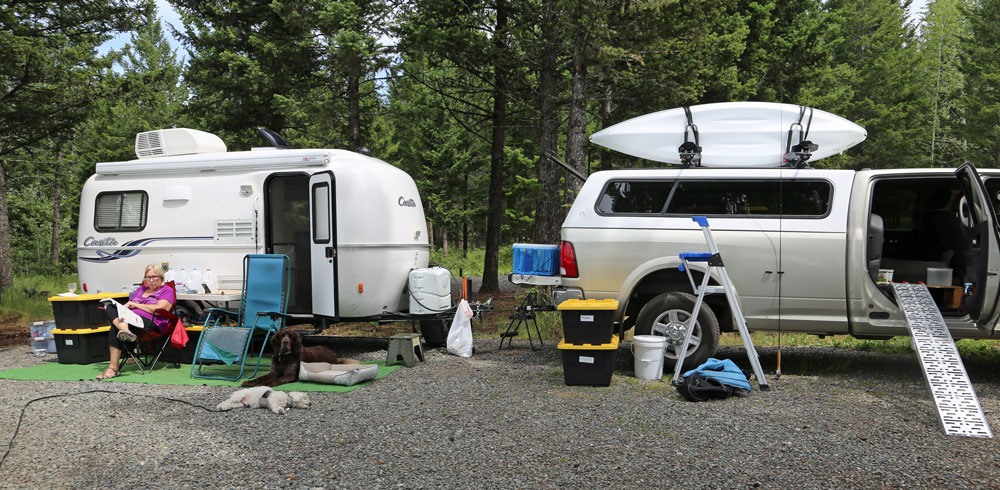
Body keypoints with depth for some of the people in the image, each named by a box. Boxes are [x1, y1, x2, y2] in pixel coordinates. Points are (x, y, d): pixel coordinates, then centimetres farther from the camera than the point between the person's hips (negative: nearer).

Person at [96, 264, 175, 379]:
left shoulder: (167, 290, 10)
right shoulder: (140, 290, 34)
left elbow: (159, 309, -7)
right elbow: (128, 306, 27)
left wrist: (135, 305, 0)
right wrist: (124, 306, -1)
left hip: (152, 324, -7)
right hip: (129, 318, 7)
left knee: (114, 327, -34)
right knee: (110, 308, -27)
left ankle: (113, 367, -42)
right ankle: (125, 330, -54)